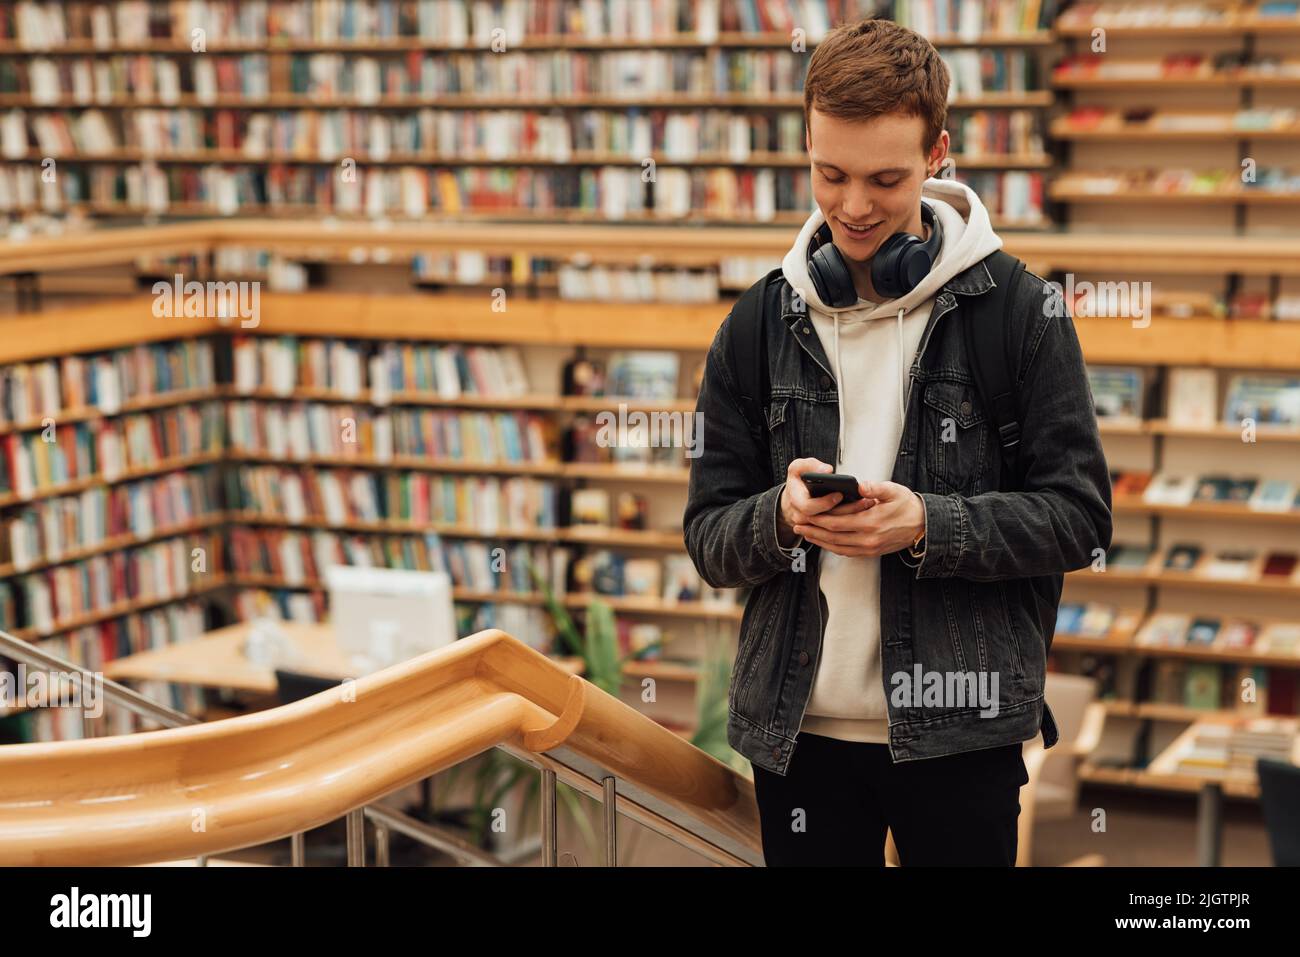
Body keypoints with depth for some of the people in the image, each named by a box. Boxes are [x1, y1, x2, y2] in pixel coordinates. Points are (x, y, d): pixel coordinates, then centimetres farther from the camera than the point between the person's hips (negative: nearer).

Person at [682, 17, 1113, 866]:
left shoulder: (1022, 312, -2)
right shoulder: (757, 328, 5)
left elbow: (1080, 517, -4)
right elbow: (709, 536, 6)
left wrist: (928, 524, -19)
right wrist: (782, 515, -16)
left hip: (960, 734, -2)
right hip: (798, 731, 2)